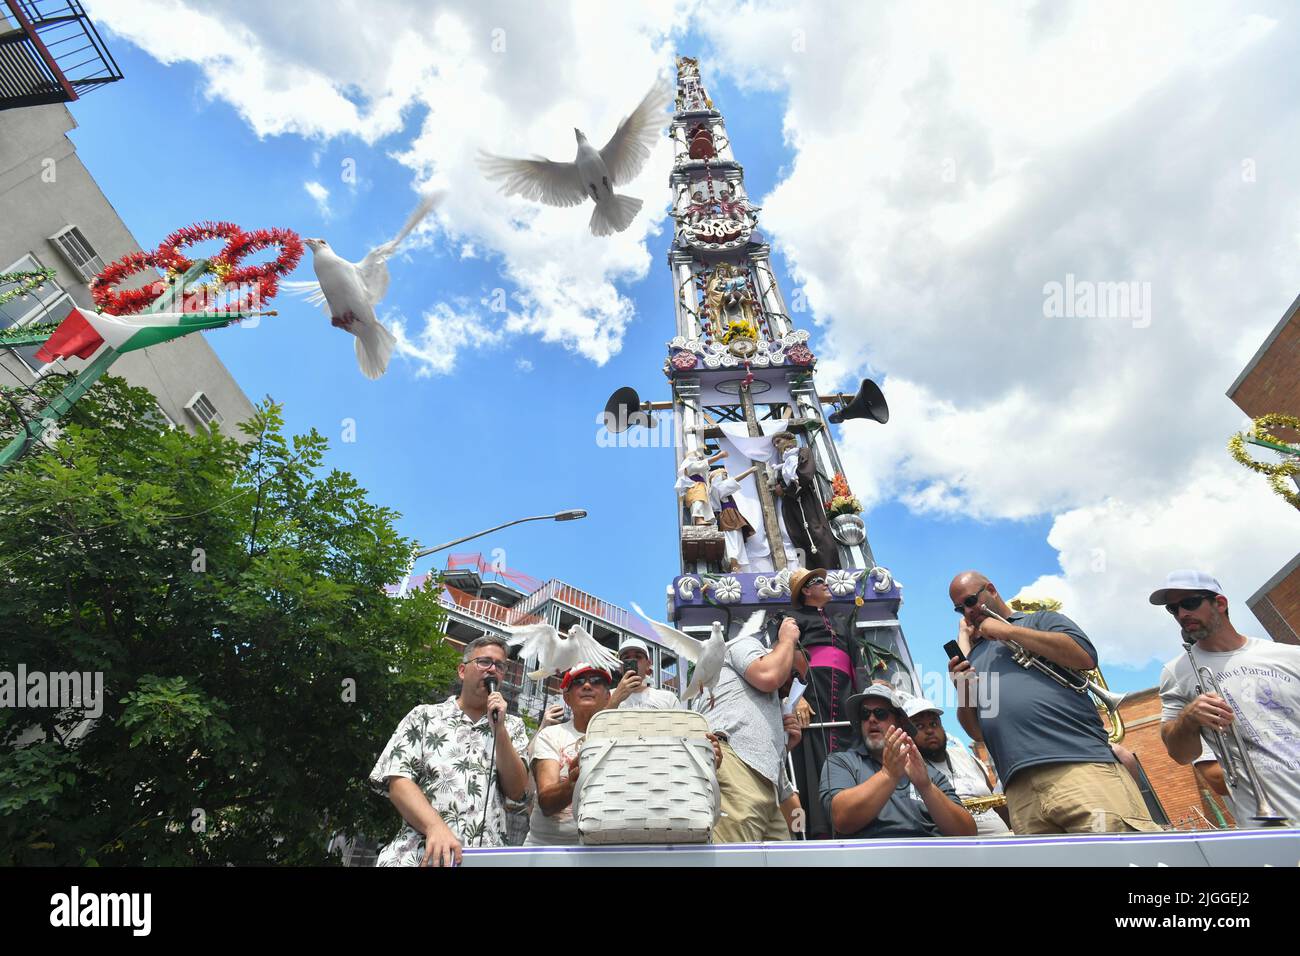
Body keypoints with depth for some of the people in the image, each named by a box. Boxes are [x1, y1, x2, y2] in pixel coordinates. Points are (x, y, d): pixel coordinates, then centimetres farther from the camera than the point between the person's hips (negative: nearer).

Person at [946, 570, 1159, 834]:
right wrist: (962, 688, 1)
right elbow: (977, 731, 21)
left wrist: (1009, 631, 1)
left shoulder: (1040, 620, 17)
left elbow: (1085, 657, -5)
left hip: (1079, 765, -3)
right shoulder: (974, 656, 26)